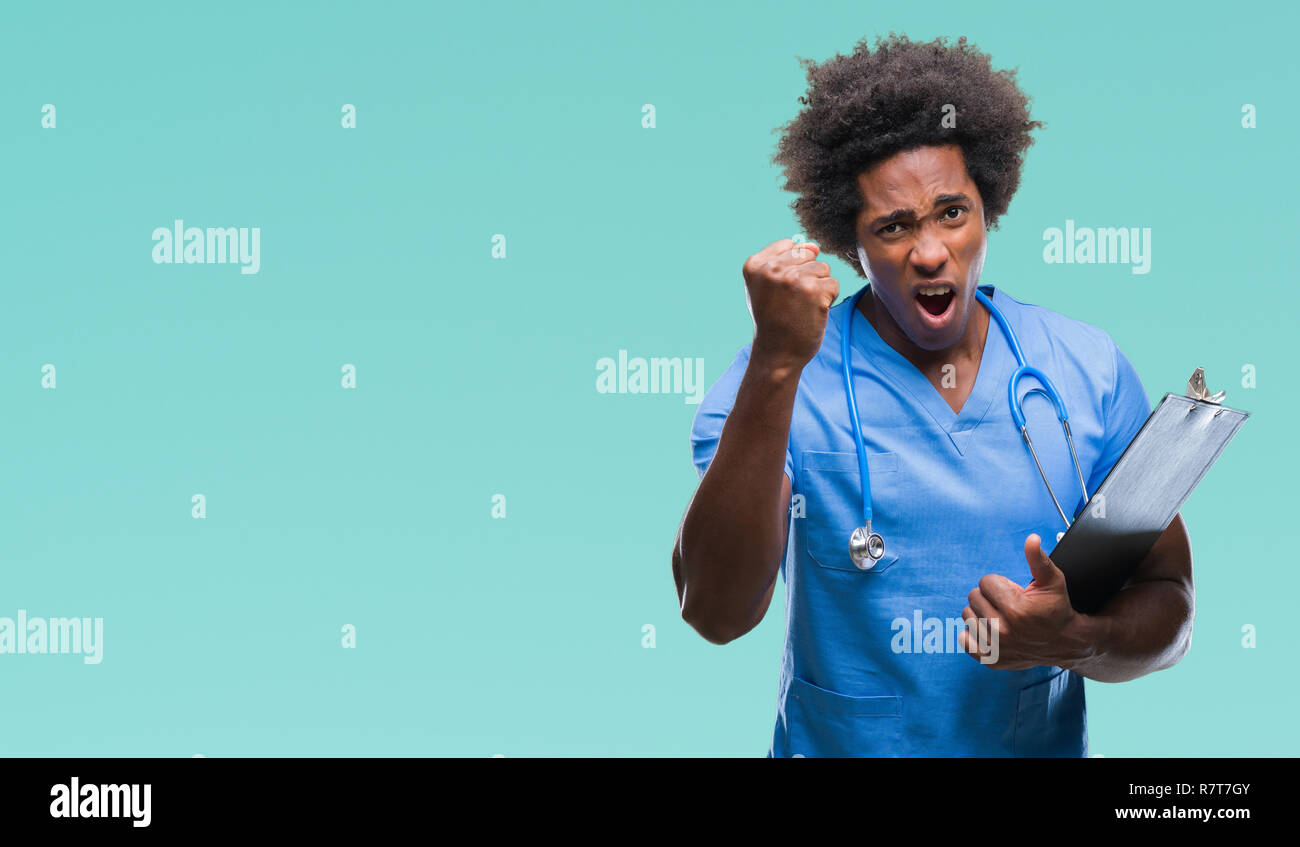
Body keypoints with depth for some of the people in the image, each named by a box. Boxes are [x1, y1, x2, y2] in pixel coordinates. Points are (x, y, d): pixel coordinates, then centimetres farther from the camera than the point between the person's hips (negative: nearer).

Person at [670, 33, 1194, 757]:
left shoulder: (1089, 370, 3)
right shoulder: (776, 379, -5)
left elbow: (1170, 609, 6)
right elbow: (717, 612, -18)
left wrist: (1077, 642, -14)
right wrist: (777, 364, -24)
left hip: (1047, 743, 2)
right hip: (838, 748, -2)